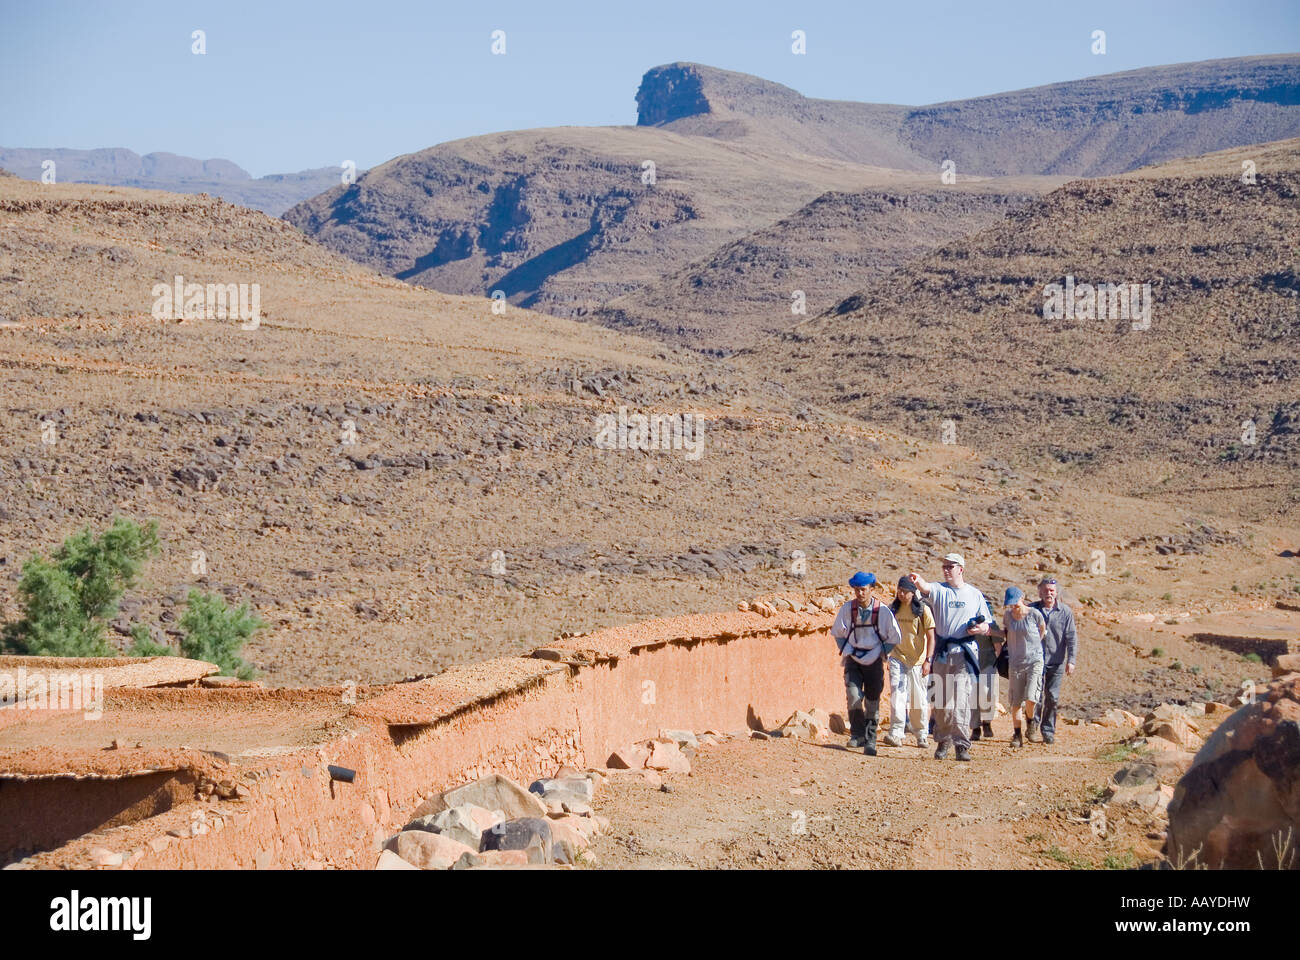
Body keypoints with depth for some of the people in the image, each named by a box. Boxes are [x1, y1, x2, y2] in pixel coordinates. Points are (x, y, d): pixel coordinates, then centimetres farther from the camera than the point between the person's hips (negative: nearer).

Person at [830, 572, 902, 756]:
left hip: (874, 660, -1)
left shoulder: (883, 611, -8)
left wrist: (878, 654, -3)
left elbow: (895, 637, 3)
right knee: (853, 696, -16)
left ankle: (870, 741, 9)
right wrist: (847, 652, 1)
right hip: (853, 659, 1)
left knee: (872, 701, 0)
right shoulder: (847, 609, -4)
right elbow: (837, 632, 12)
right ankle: (857, 734, -1)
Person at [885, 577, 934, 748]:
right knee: (897, 694, -13)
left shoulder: (923, 610, -4)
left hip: (917, 660, -2)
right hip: (897, 658, 2)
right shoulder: (892, 609, 7)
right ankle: (896, 734, -19)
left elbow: (931, 637, -5)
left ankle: (921, 735, 18)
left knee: (919, 699, 5)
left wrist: (928, 660, -14)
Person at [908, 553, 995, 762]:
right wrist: (917, 580, -42)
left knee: (961, 701, -10)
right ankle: (943, 741, 21)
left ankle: (962, 745, -8)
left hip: (965, 655, -1)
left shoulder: (975, 595, 10)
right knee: (940, 702, 6)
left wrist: (980, 628, -12)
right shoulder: (939, 590, 7)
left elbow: (987, 628, 12)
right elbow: (926, 588, -19)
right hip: (941, 653, 1)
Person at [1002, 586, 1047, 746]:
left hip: (1034, 660, -4)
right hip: (1015, 662, 4)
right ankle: (1017, 735, 13)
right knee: (1015, 702, 3)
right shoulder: (1008, 616, 3)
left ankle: (1031, 722, 13)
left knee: (1030, 698, -17)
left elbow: (1043, 629, 10)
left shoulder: (1034, 614, -8)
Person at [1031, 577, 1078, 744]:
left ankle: (1048, 731, 12)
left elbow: (1071, 637, 2)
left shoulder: (1065, 612, 2)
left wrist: (1071, 660, -6)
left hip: (1056, 662, 0)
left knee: (1053, 698, 2)